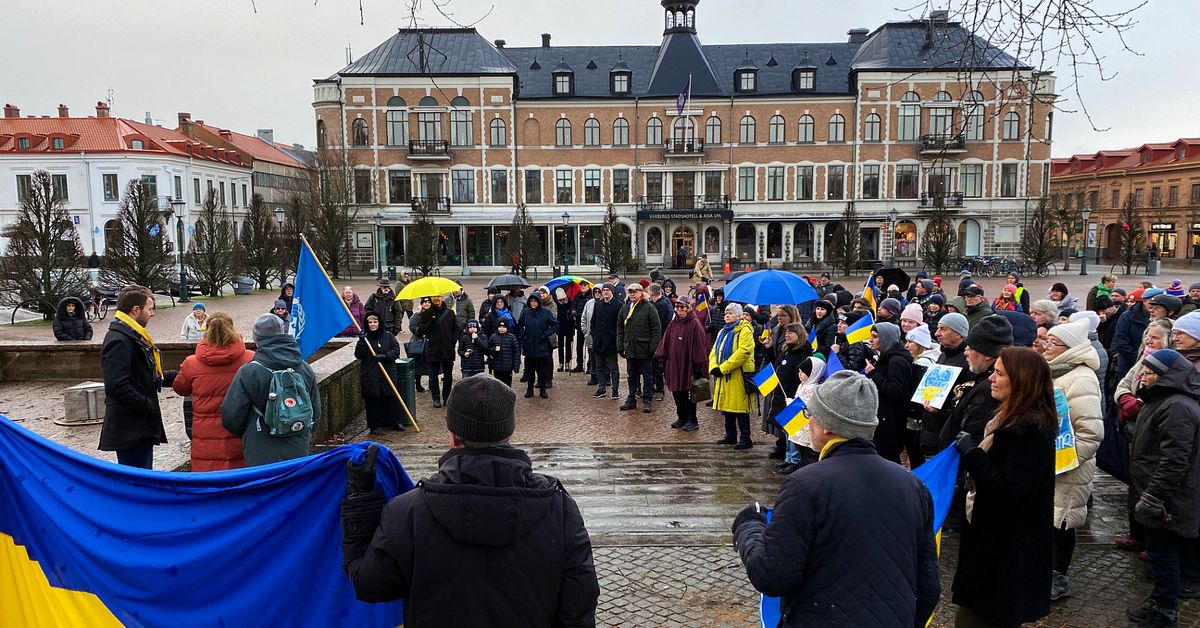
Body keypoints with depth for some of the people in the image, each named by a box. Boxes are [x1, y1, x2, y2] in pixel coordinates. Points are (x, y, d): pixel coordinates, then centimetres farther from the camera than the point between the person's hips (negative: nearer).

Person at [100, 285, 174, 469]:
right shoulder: (118, 341, -17)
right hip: (130, 431, -11)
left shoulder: (134, 336, 16)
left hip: (140, 428, 11)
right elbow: (117, 387, -24)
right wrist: (150, 408, -18)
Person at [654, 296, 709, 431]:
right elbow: (665, 342, 12)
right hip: (674, 364, 6)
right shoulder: (673, 323, 9)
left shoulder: (694, 324, -10)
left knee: (688, 393, 1)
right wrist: (662, 358, 5)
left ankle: (692, 421, 12)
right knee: (677, 392, 10)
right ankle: (681, 418, 23)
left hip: (688, 364, -6)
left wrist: (698, 366, -14)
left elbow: (699, 345, -12)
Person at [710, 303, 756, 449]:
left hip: (738, 376, -8)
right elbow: (714, 351, 16)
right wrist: (713, 367, -4)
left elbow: (742, 352, -19)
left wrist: (723, 368, -20)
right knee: (727, 406, 13)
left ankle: (745, 439, -1)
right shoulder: (723, 332, 20)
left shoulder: (744, 331, -7)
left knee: (740, 408, -7)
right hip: (723, 376, 8)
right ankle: (730, 435, 23)